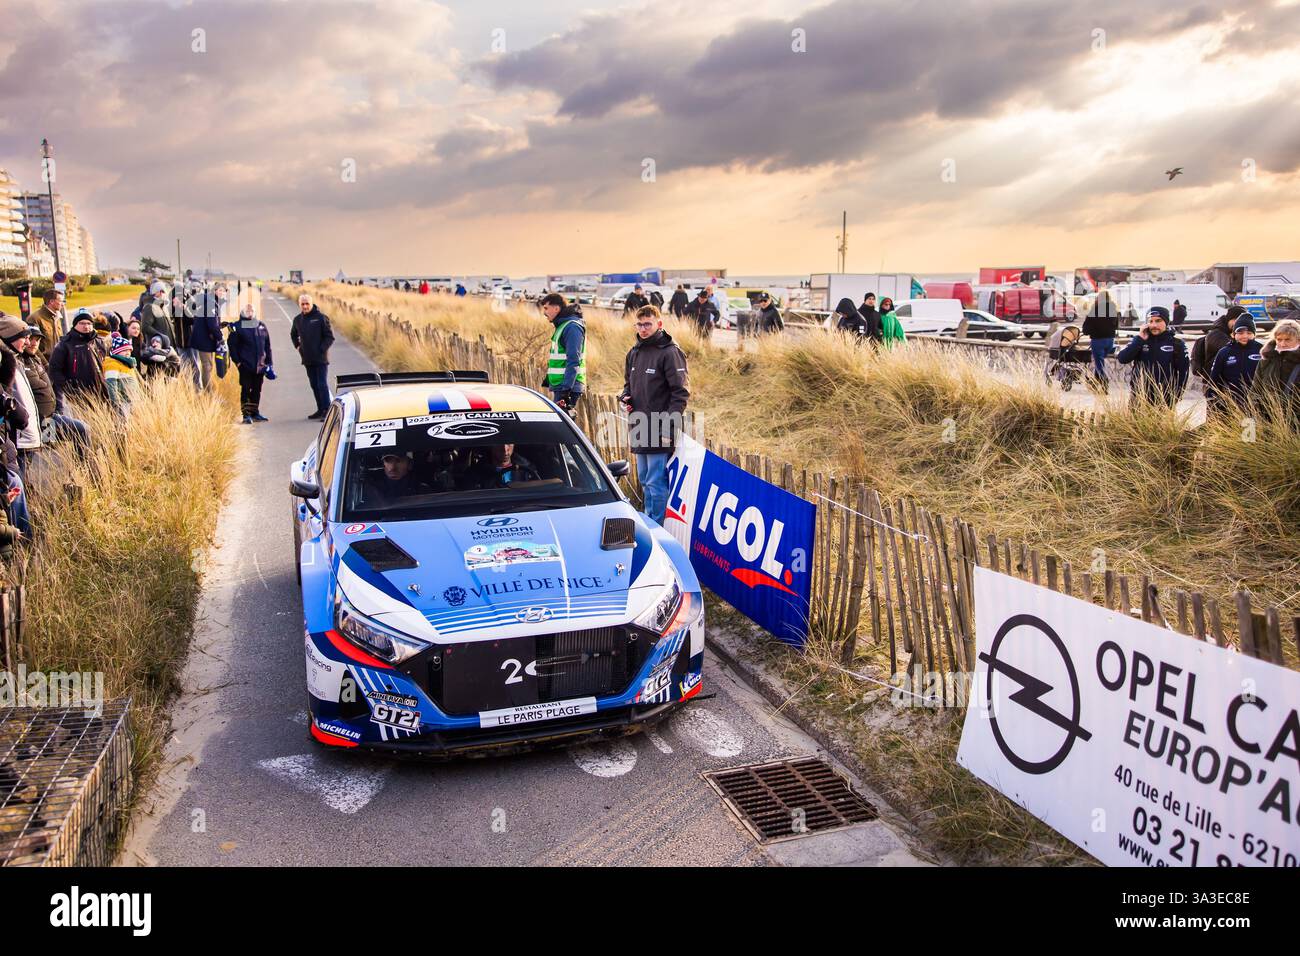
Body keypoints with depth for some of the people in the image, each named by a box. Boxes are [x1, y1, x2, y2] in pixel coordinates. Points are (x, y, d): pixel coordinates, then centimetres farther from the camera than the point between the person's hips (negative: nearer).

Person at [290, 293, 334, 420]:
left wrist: (321, 349, -13)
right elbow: (293, 335, 29)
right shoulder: (297, 319, 10)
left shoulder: (321, 317, -7)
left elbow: (330, 337, -7)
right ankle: (321, 410, 17)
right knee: (314, 386, 10)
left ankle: (327, 410, -9)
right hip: (307, 359, 6)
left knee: (322, 384, -9)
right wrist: (298, 346, 15)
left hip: (321, 359, -6)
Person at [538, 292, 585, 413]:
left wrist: (566, 389, -25)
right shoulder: (561, 326, 18)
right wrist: (548, 381, 23)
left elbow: (573, 361, -21)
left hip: (568, 387, -10)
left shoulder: (572, 327, -14)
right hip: (559, 386, 10)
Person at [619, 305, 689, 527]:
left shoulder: (669, 353, -11)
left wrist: (669, 427, -17)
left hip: (660, 432, -8)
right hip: (639, 428, 8)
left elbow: (681, 392, -13)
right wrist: (625, 397, 4)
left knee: (656, 483, -7)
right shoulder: (634, 353, 13)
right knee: (645, 481, 16)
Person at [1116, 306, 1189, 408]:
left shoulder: (1177, 344, 0)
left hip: (1165, 400, -1)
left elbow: (1183, 372, 1)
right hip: (1139, 398, 1)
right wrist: (1140, 339, -15)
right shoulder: (1138, 341, 4)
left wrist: (1175, 398, -5)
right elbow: (1122, 359, -10)